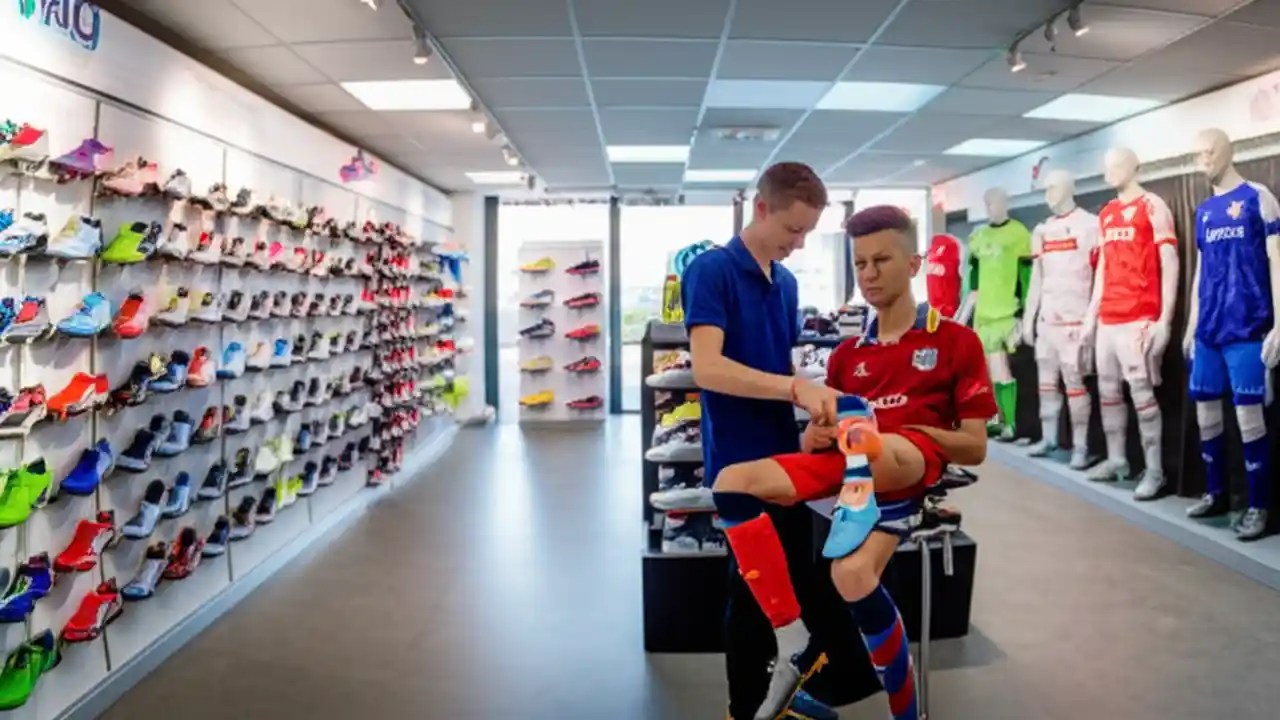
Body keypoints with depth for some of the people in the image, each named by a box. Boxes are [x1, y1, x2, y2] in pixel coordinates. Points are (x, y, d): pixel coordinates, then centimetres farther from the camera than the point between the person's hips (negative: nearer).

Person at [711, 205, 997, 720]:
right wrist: (814, 436, -5)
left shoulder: (956, 341, 10)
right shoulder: (847, 353, 23)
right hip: (845, 463, 5)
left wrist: (910, 430, -10)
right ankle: (794, 645, -17)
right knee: (731, 482, -21)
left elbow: (975, 449, 6)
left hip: (909, 463, -5)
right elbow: (816, 439, 20)